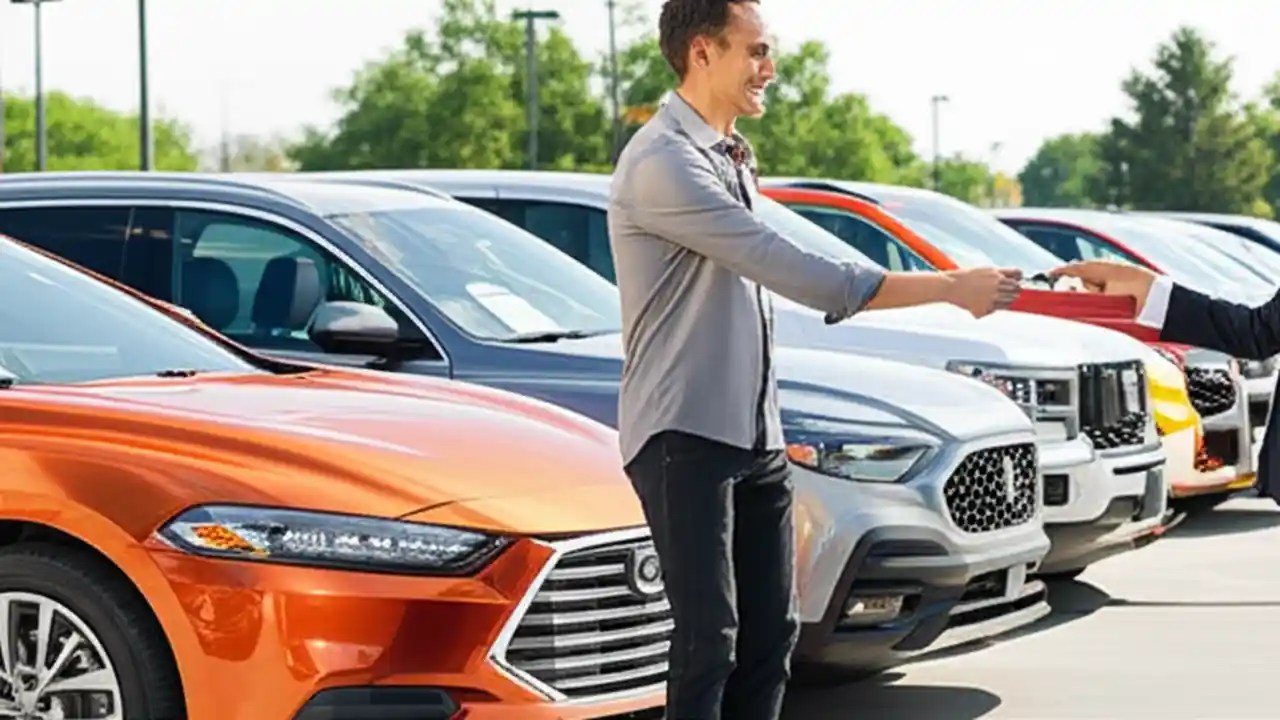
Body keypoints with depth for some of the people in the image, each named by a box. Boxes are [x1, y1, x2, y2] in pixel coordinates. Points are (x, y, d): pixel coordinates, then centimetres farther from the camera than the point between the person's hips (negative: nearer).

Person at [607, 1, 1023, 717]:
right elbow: (795, 272, -22)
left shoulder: (731, 156, 16)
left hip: (755, 437, 9)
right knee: (709, 639, -11)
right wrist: (950, 288, -20)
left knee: (771, 634, 9)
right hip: (684, 437, -9)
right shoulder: (664, 163, -17)